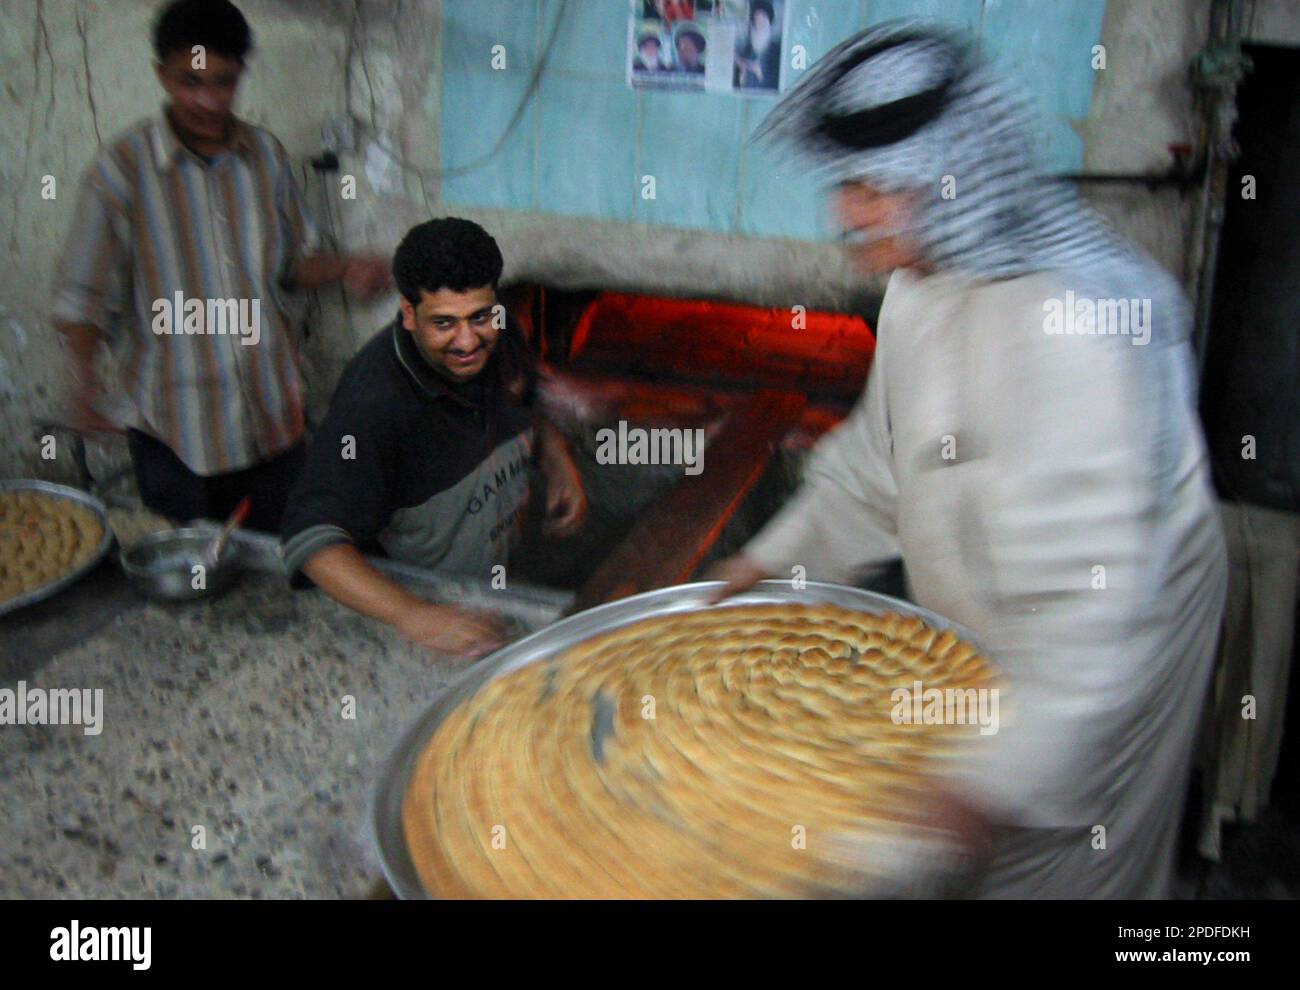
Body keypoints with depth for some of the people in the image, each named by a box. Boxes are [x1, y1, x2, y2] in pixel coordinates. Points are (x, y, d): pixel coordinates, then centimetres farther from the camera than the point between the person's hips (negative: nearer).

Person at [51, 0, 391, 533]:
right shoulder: (124, 165, -9)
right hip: (175, 428, -3)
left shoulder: (267, 155, 3)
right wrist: (84, 375, -24)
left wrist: (346, 268, -8)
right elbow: (84, 292, -6)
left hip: (273, 416, 3)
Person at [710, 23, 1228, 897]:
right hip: (984, 637, 8)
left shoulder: (1062, 321, -33)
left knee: (1042, 865, 12)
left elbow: (1093, 589, -35)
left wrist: (1007, 776, -35)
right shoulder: (922, 285, -3)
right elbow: (881, 457, 12)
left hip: (1105, 657, -8)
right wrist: (777, 556, 16)